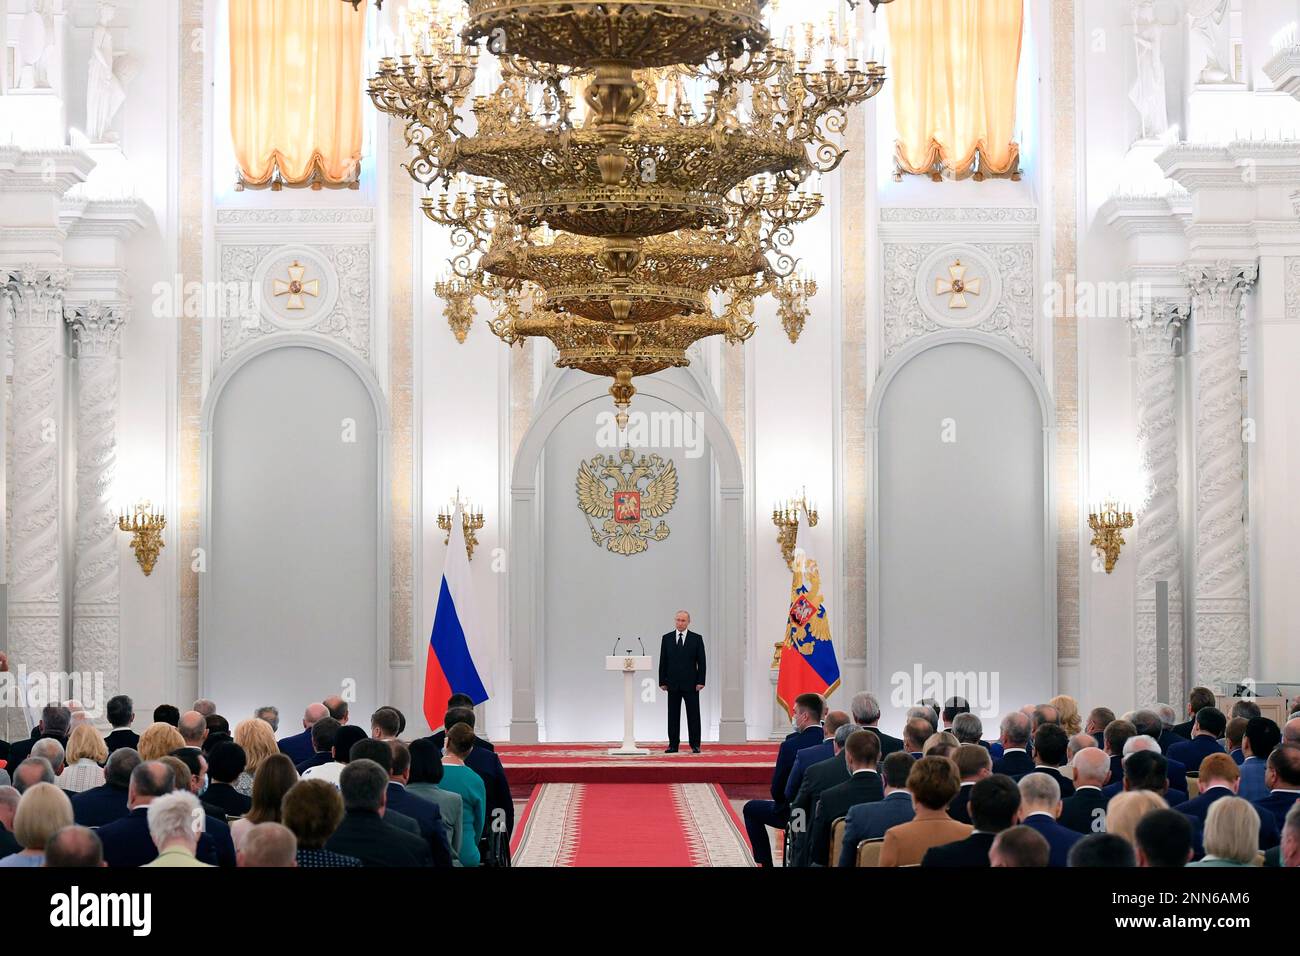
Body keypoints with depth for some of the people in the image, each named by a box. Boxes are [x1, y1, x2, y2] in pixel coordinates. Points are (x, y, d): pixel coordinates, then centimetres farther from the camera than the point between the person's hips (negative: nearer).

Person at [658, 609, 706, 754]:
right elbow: (663, 662, 7)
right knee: (673, 715, 4)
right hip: (673, 684, 2)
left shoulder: (696, 639, 2)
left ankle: (695, 745, 5)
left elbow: (701, 662, 0)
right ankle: (673, 745, 8)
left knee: (693, 715, 1)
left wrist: (700, 682, -8)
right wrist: (662, 682, 0)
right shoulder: (667, 638, 6)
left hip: (691, 684, -2)